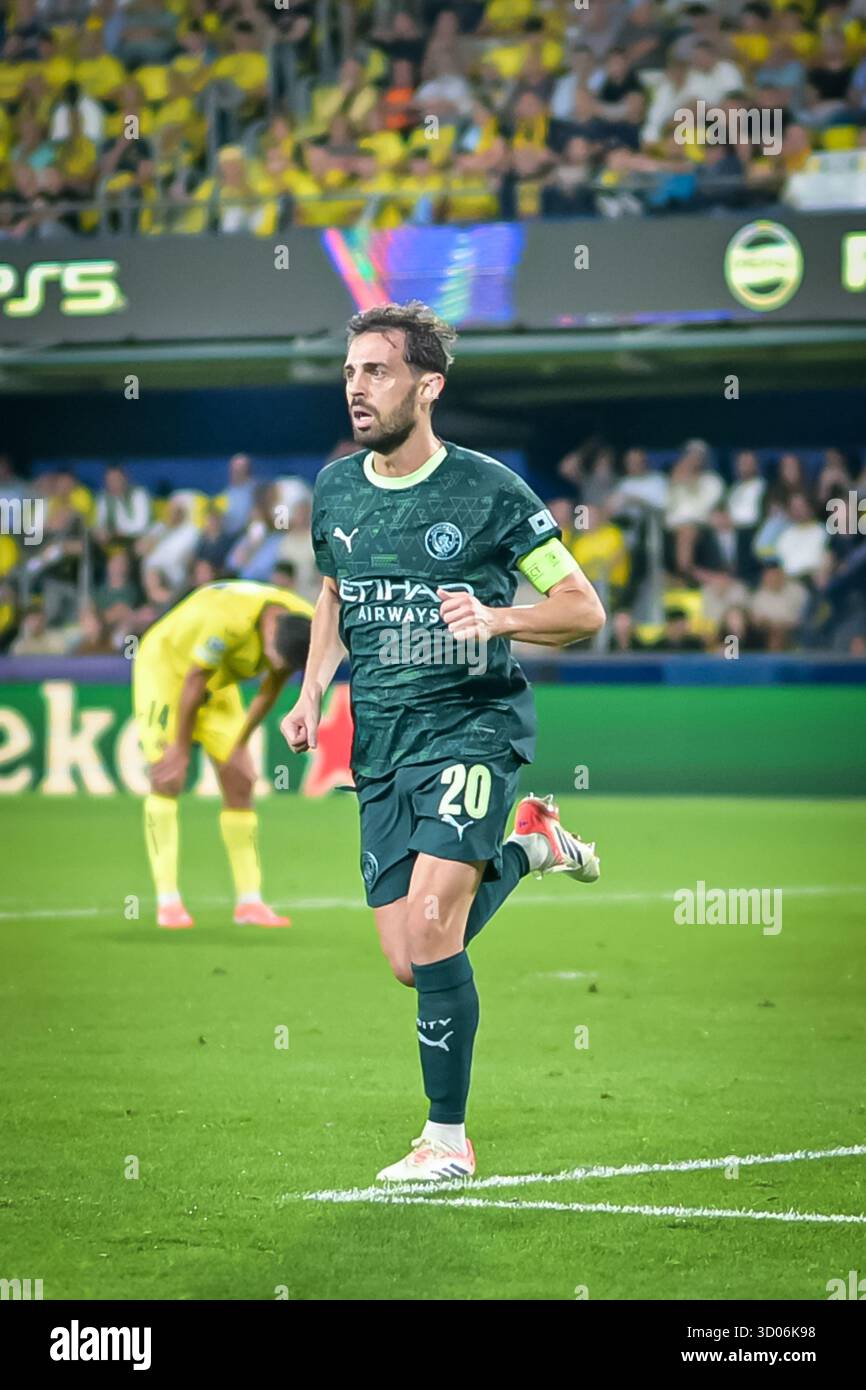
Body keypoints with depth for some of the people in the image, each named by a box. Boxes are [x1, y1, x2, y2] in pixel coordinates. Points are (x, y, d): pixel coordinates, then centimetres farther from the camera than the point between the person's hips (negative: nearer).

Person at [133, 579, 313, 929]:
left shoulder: (306, 627, -19)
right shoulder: (228, 615, -40)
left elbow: (271, 687, -2)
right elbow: (194, 682, -28)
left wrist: (241, 745, 2)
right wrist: (181, 749, -17)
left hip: (219, 682, 6)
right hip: (164, 664, -6)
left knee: (240, 782, -1)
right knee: (166, 779, -15)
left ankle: (249, 902, 3)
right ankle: (167, 901, -15)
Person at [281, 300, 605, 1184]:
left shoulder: (487, 489, -8)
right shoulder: (334, 490, 7)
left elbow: (585, 611, -3)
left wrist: (497, 618, -22)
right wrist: (312, 695, 8)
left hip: (472, 723, -5)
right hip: (380, 742, 6)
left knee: (430, 924, -20)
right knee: (410, 963, 3)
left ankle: (448, 1137, -6)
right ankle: (523, 846, 31)